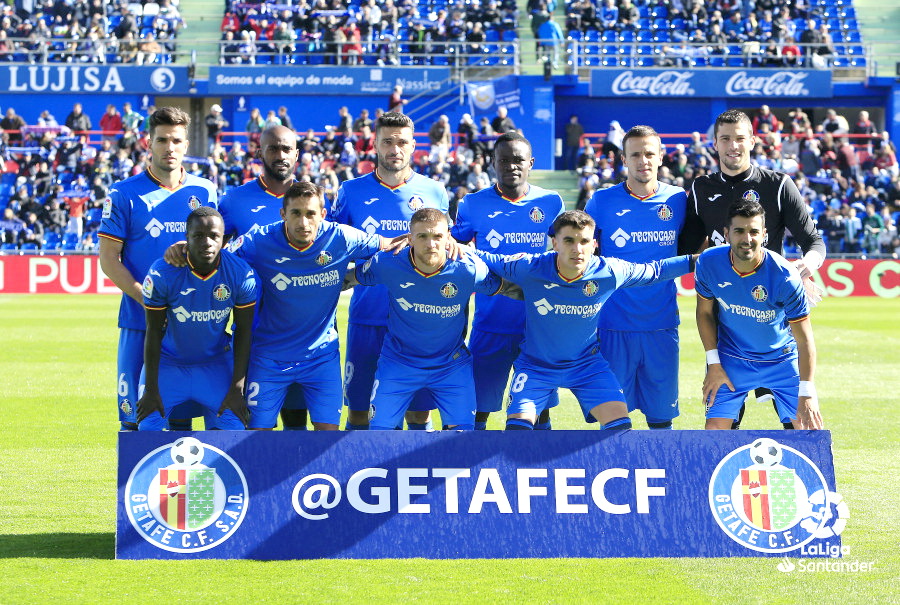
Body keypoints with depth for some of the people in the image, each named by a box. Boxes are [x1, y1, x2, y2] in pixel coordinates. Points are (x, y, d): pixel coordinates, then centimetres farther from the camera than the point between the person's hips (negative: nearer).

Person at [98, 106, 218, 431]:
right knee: (136, 418, -2)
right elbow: (108, 258, -3)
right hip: (140, 321, -2)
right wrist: (147, 299, -14)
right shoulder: (125, 194, 0)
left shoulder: (205, 192, 8)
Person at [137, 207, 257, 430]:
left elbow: (243, 331, -6)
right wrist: (151, 390, -8)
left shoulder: (241, 275, -17)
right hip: (169, 361, -1)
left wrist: (237, 389, -8)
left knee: (235, 427, -10)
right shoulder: (162, 274, -22)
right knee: (148, 426, -13)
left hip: (216, 362, 1)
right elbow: (154, 333, -11)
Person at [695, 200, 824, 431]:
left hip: (782, 360, -1)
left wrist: (806, 393, -25)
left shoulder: (785, 277, -25)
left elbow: (804, 339, -20)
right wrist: (713, 363, -4)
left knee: (809, 428, -7)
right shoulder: (709, 263, -17)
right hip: (731, 361, 1)